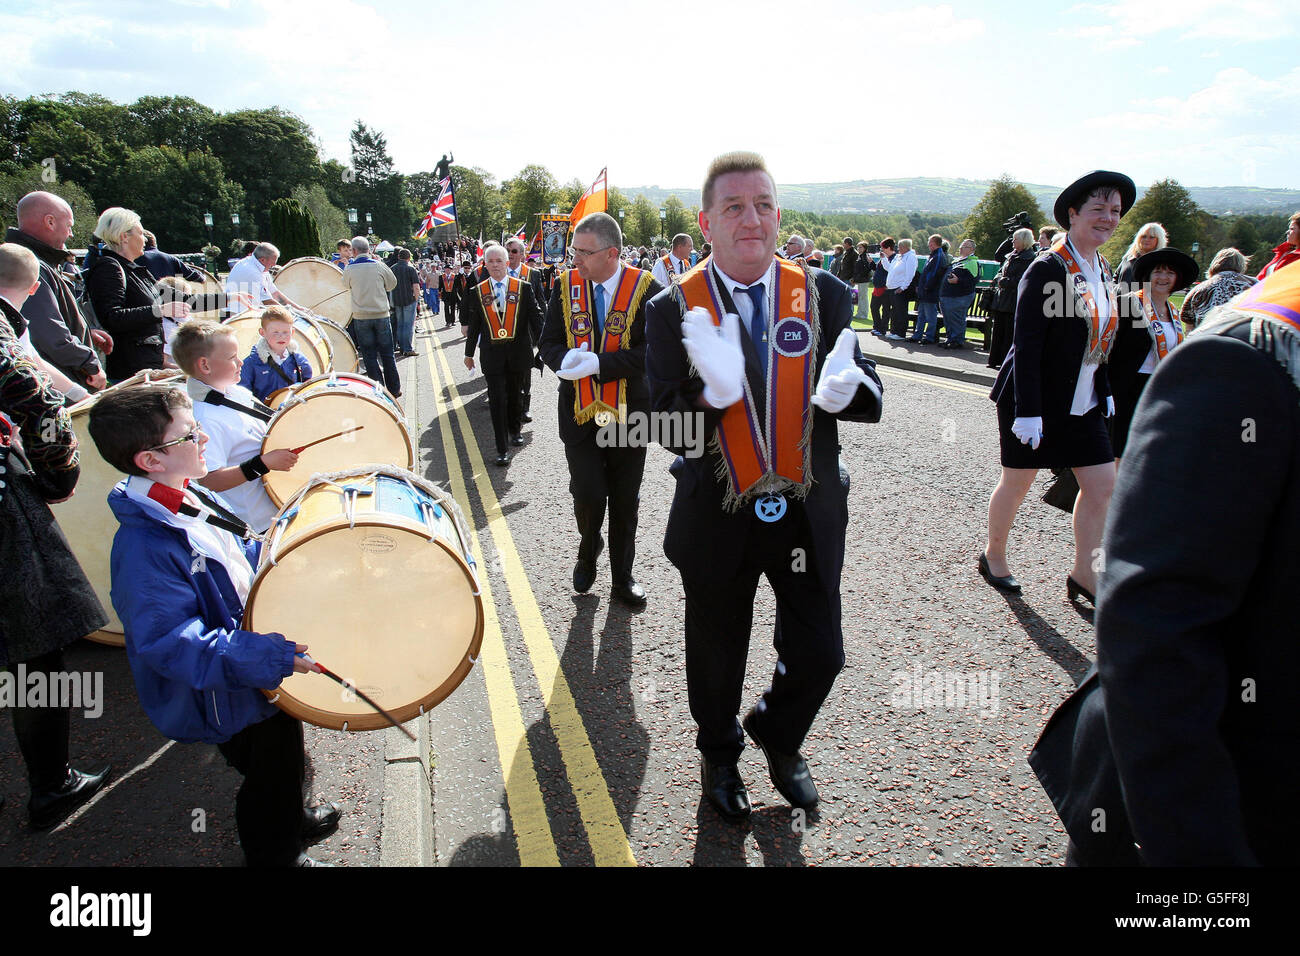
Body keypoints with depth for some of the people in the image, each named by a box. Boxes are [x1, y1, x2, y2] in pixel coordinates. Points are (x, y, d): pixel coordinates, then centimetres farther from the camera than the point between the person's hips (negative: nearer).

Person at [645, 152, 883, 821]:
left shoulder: (823, 294, -3)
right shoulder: (674, 310, -9)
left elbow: (871, 401, -3)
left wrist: (842, 390, -27)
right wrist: (714, 393, -32)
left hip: (808, 512, 2)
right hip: (718, 517, -1)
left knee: (819, 654, 11)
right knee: (717, 657, 18)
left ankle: (777, 736, 45)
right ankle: (719, 755, 49)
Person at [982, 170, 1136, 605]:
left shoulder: (1102, 269, 9)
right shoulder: (1047, 268, -15)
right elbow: (1026, 344, -20)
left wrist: (1105, 391, 14)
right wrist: (1027, 411, -23)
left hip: (1082, 403, 8)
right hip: (1035, 401, -7)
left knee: (1102, 483, 4)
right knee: (1016, 484, 6)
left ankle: (1084, 573, 18)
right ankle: (993, 557, 28)